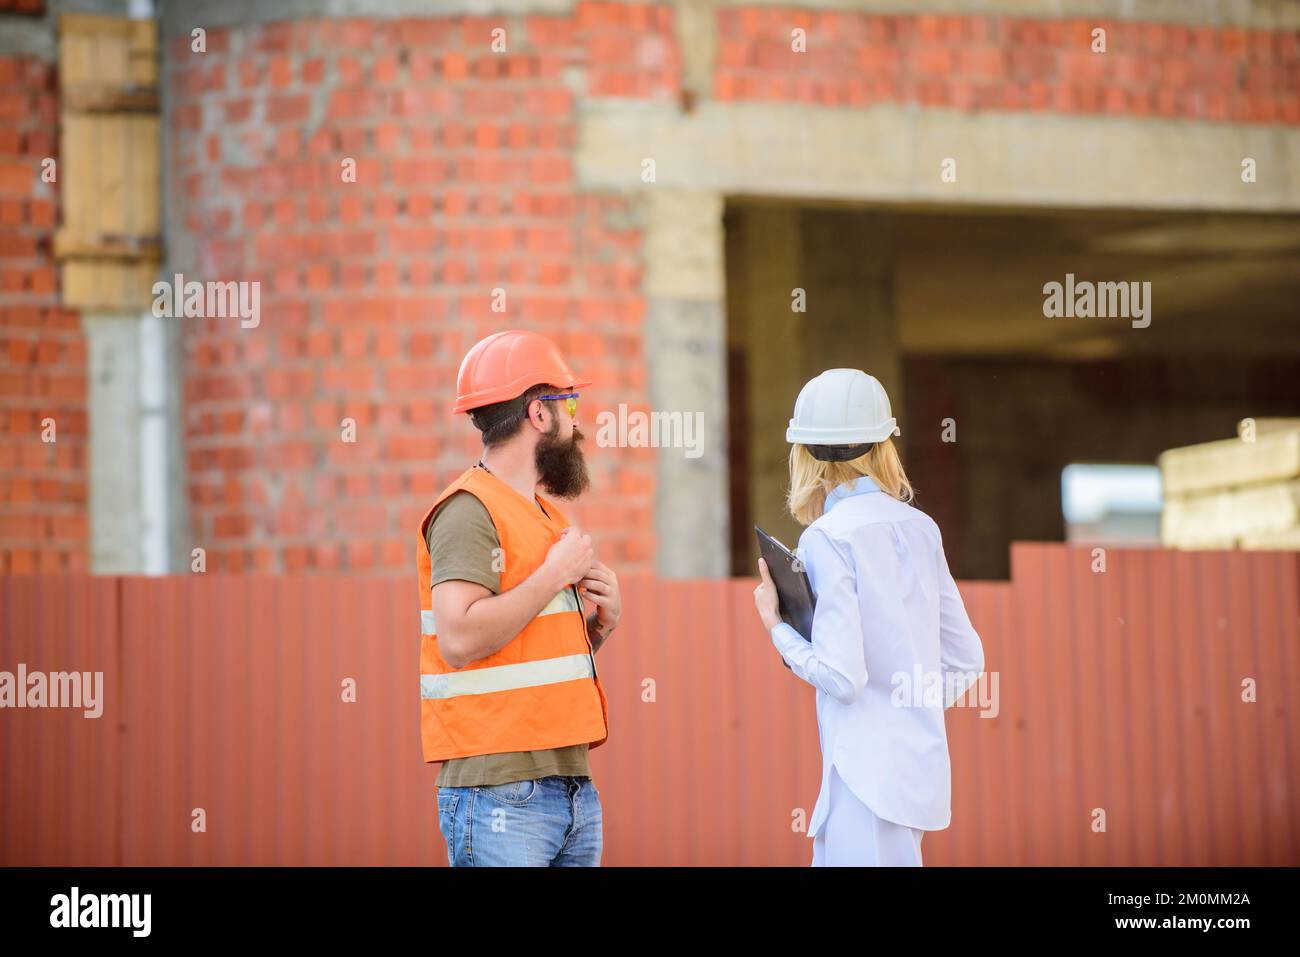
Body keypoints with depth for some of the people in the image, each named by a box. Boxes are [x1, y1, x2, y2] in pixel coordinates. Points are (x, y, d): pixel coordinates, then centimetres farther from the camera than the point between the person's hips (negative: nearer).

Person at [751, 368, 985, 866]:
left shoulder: (826, 539, -12)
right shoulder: (920, 529, 8)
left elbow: (841, 675, -17)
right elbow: (966, 660, 11)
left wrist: (776, 626, -2)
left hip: (867, 772, -8)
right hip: (923, 764, 8)